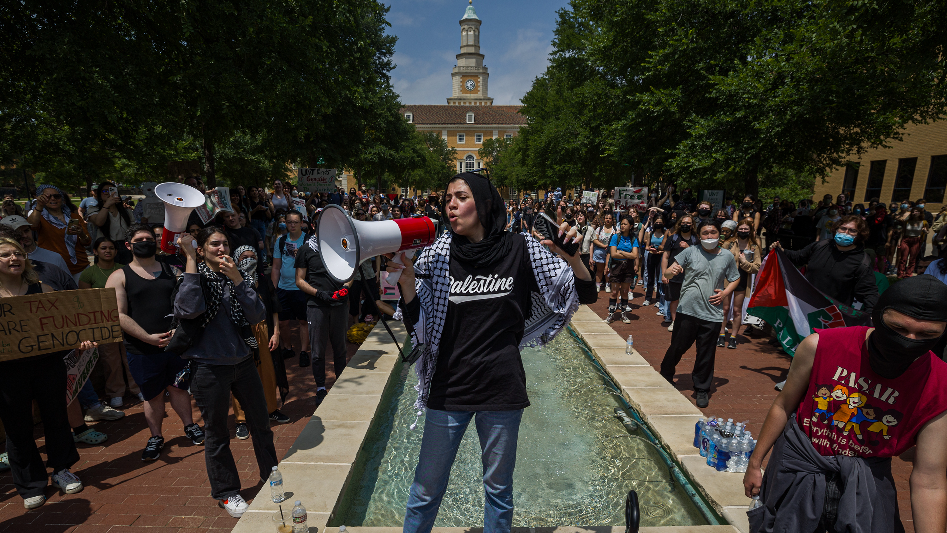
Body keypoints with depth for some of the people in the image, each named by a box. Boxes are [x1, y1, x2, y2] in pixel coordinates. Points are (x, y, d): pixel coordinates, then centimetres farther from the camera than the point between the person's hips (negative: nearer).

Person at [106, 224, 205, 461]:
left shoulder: (172, 271, 8)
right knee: (153, 395, 10)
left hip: (176, 343, 2)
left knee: (178, 387, 13)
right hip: (142, 350, -1)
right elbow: (119, 315, -8)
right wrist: (150, 338, -17)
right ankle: (156, 437, 29)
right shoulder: (119, 277, 0)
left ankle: (190, 426, 32)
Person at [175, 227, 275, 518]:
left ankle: (272, 478, 34)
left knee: (261, 423, 14)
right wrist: (190, 258, -23)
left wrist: (237, 279, -18)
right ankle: (226, 492, 31)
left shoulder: (236, 277, 4)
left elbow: (258, 315, -8)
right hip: (209, 367, -3)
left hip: (243, 362, 4)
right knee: (217, 434, 11)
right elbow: (188, 309, -28)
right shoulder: (196, 277, -6)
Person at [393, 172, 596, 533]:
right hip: (448, 388, 1)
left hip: (502, 389, 0)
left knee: (498, 489, 19)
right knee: (427, 489, 14)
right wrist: (407, 280, -21)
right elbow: (417, 325, -5)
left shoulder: (521, 250, -5)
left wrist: (572, 258, -20)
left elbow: (586, 294, 0)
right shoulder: (438, 254, -3)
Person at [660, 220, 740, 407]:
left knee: (706, 355, 8)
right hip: (687, 310, -1)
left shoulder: (727, 257, 6)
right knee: (677, 347, 7)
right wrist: (672, 271, -26)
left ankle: (702, 389, 25)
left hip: (712, 314, 1)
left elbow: (735, 279, 19)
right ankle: (665, 377, 29)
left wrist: (725, 293, 0)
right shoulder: (690, 252, 0)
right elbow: (667, 274, -3)